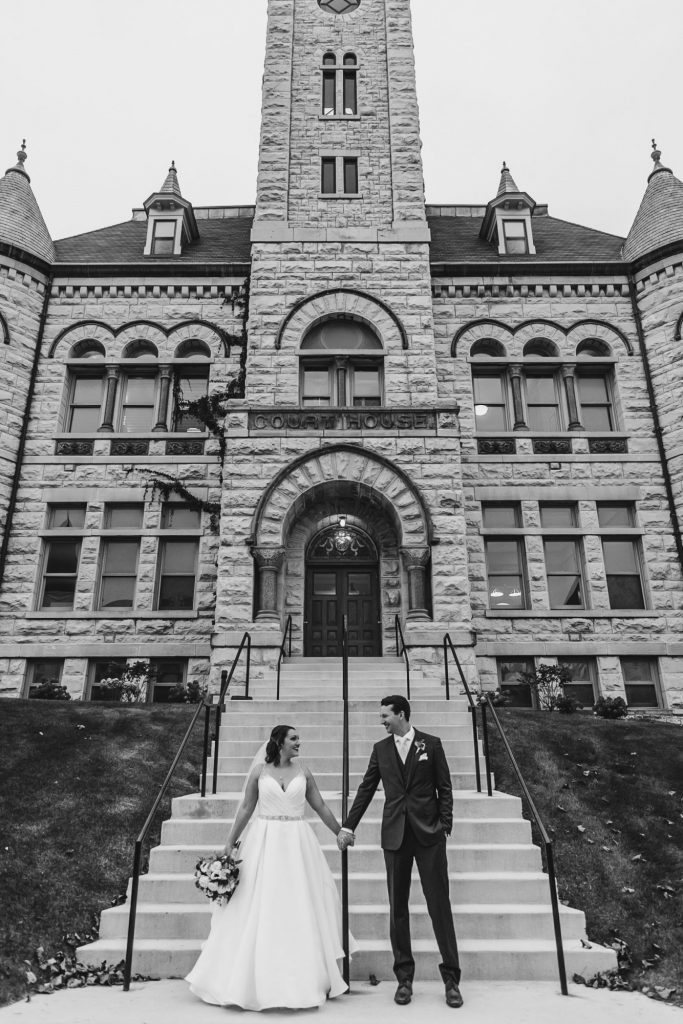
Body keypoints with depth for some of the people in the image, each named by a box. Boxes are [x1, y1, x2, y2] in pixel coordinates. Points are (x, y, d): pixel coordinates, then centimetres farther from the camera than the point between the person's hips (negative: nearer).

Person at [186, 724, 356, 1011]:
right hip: (264, 843, -1)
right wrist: (230, 842, 0)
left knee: (299, 910, 7)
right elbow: (246, 808, 2)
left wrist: (341, 834, 13)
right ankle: (253, 979, 22)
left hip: (297, 845, 2)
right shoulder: (259, 771, -3)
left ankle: (303, 980, 23)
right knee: (257, 910, 4)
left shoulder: (303, 772, 3)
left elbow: (320, 807, 9)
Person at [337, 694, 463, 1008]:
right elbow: (366, 789, 8)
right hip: (395, 836, 3)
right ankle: (404, 977, 20)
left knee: (440, 905, 1)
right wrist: (348, 826, 6)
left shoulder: (431, 744, 0)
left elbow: (444, 788, 2)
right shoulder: (380, 749, 6)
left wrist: (445, 826, -4)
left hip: (429, 834, -2)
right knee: (398, 907, 8)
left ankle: (451, 978, 13)